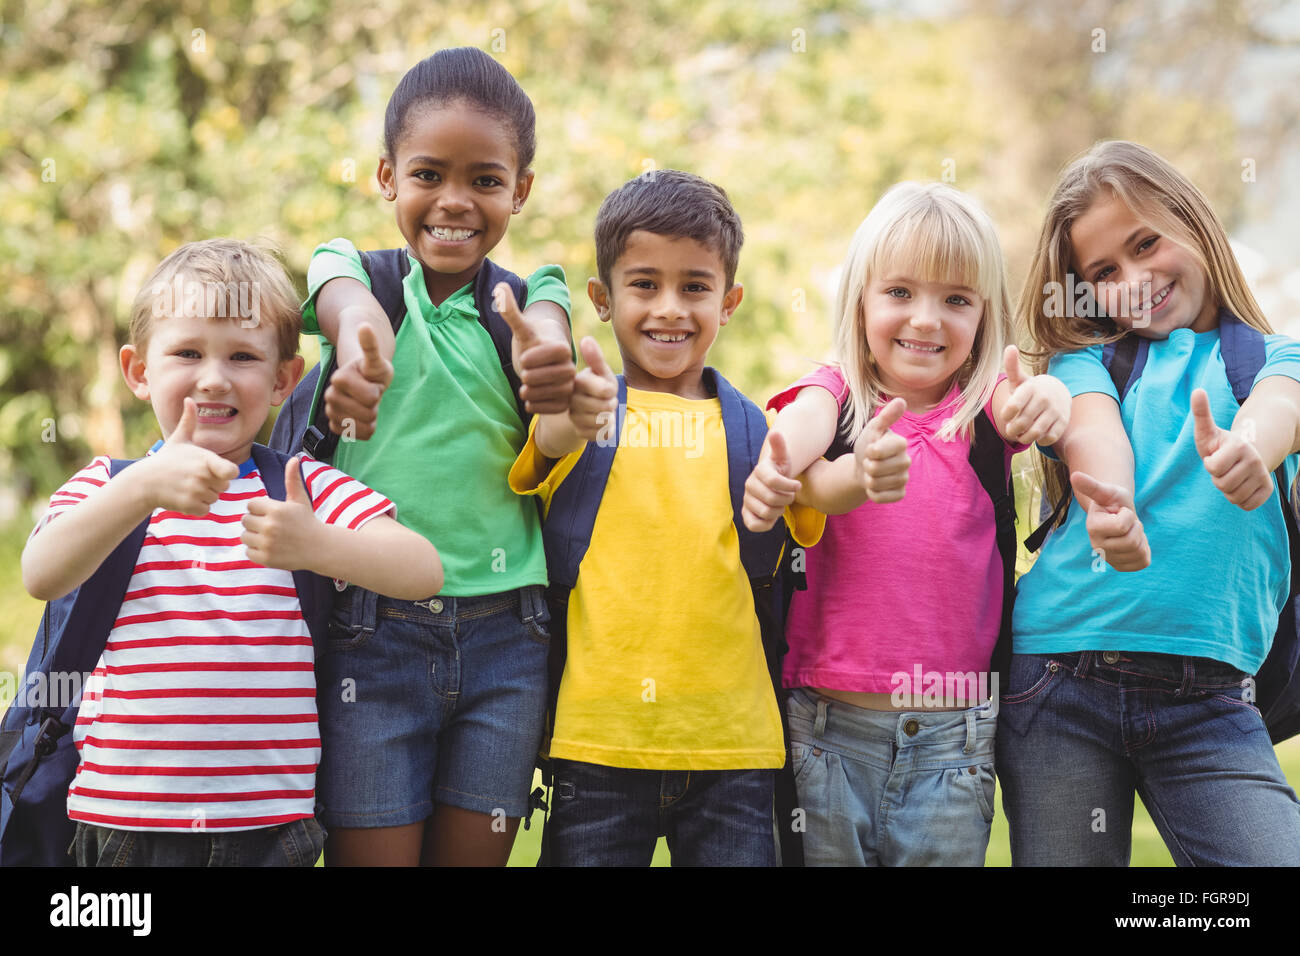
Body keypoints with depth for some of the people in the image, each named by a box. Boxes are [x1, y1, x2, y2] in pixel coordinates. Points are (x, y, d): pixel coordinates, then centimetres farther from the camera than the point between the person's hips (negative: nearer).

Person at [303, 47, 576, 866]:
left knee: (473, 854, 8)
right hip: (372, 630, -2)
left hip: (504, 638, 2)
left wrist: (548, 358, -42)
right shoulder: (356, 266, 3)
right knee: (370, 855, 0)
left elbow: (545, 330, -16)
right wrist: (362, 348, -46)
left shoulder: (529, 292, 7)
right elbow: (351, 307, -21)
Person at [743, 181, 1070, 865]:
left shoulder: (984, 406, 4)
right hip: (828, 724, -1)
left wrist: (1046, 400, -42)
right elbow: (805, 421, -20)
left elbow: (1022, 405, -18)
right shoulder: (837, 393, 2)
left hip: (954, 731, 1)